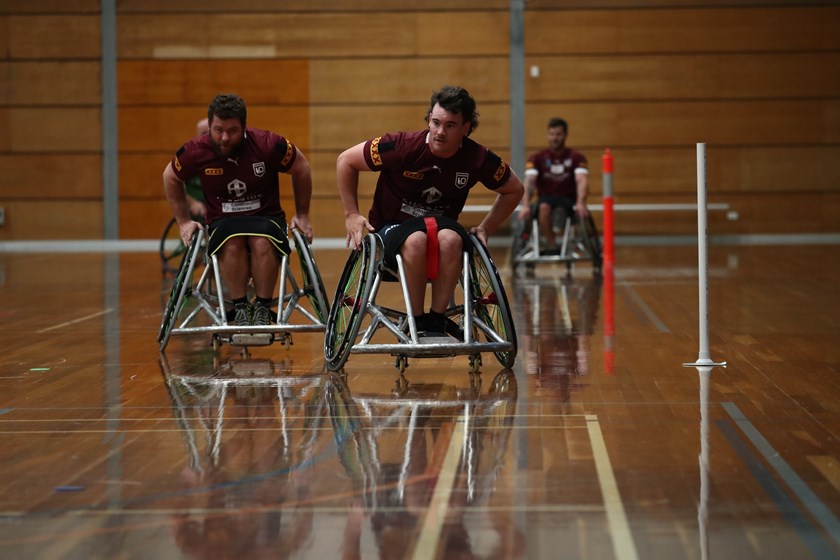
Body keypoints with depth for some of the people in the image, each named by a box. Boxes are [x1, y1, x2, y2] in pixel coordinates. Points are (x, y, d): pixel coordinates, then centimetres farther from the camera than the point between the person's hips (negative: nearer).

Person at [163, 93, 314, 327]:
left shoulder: (268, 145, -16)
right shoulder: (196, 152, -12)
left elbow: (301, 169, 3)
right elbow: (170, 177, 11)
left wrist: (302, 216, 9)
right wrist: (184, 221, 9)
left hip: (266, 217, 0)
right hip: (222, 222, 1)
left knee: (263, 243, -36)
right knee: (232, 244, -36)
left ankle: (263, 309, -19)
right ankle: (239, 308, -22)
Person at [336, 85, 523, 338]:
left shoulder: (478, 159, -12)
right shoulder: (402, 147, -19)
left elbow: (514, 190, 8)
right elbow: (345, 161, -5)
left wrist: (484, 229, 0)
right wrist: (352, 214, -5)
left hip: (442, 225, 2)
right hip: (393, 229, -2)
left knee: (450, 239, -35)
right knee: (416, 239, -38)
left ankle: (436, 320, -22)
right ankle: (416, 323, -23)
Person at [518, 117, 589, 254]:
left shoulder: (577, 157, 2)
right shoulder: (537, 158, 4)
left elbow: (581, 181, -16)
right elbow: (529, 182, -11)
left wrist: (580, 204, -36)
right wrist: (525, 206, -30)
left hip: (569, 200, 0)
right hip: (546, 199, 0)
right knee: (544, 207, -37)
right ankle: (551, 246, -31)